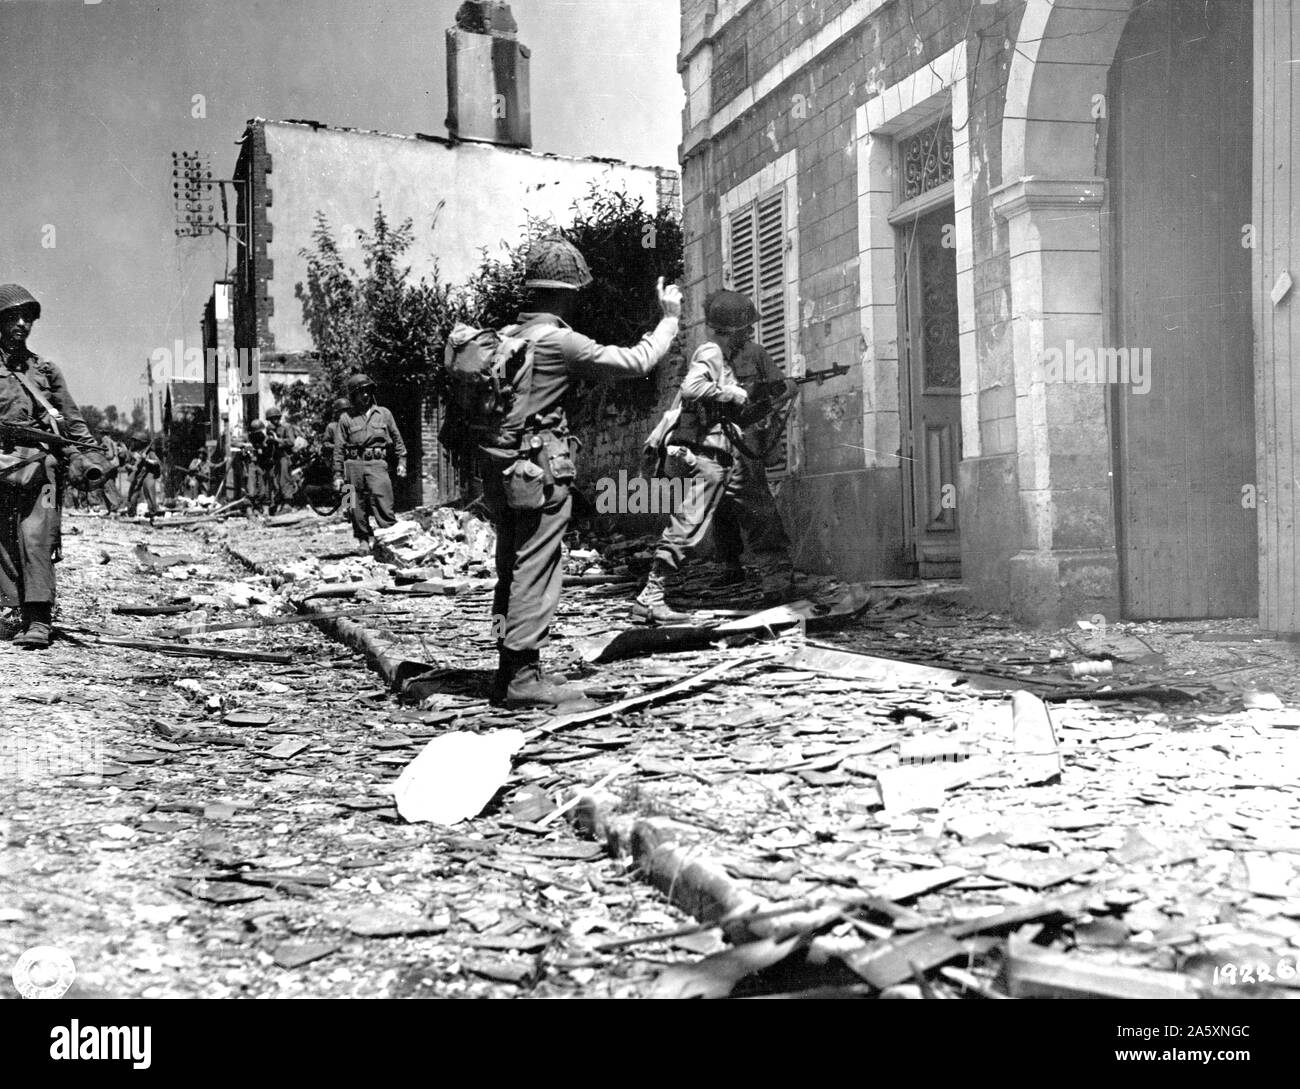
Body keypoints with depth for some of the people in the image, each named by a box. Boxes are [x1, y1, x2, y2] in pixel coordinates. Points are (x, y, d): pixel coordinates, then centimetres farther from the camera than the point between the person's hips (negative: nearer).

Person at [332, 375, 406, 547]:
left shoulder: (384, 413, 12)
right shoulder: (346, 418, 9)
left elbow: (397, 439, 17)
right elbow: (339, 449, 9)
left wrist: (401, 462, 8)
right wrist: (338, 475, 5)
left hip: (377, 464, -1)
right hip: (354, 466, 1)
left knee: (383, 505, -13)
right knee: (358, 509, 1)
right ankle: (365, 541, 10)